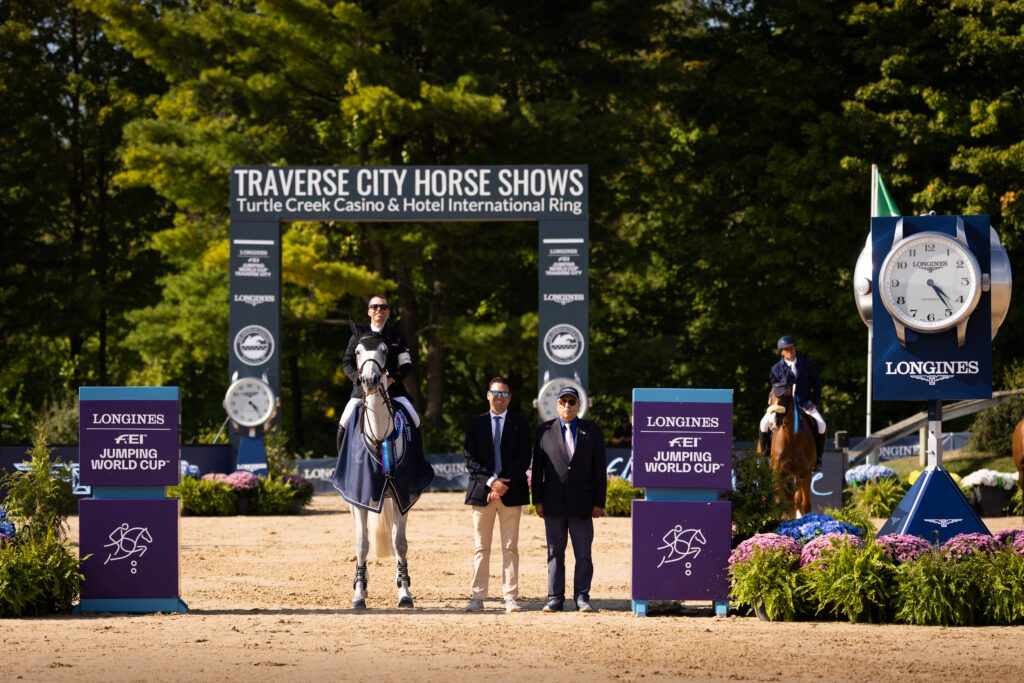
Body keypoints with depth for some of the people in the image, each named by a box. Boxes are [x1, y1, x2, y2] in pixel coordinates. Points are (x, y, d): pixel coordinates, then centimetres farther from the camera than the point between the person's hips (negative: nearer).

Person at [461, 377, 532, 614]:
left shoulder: (520, 424, 7)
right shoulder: (475, 424, 9)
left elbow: (524, 460, 0)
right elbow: (470, 460, 1)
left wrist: (503, 484, -11)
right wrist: (491, 482, -12)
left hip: (511, 493, -1)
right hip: (482, 491, 1)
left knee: (510, 548, 0)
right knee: (480, 548, 2)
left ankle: (511, 597, 1)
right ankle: (477, 597, 3)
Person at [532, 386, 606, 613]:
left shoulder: (592, 431, 7)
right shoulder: (545, 431, 8)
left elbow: (599, 469, 5)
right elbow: (537, 468, 7)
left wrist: (599, 502, 0)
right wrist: (537, 500, 1)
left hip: (581, 503, 0)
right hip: (553, 503, 1)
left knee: (583, 553, -1)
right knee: (555, 552, 2)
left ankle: (582, 597, 4)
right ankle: (555, 599, 6)